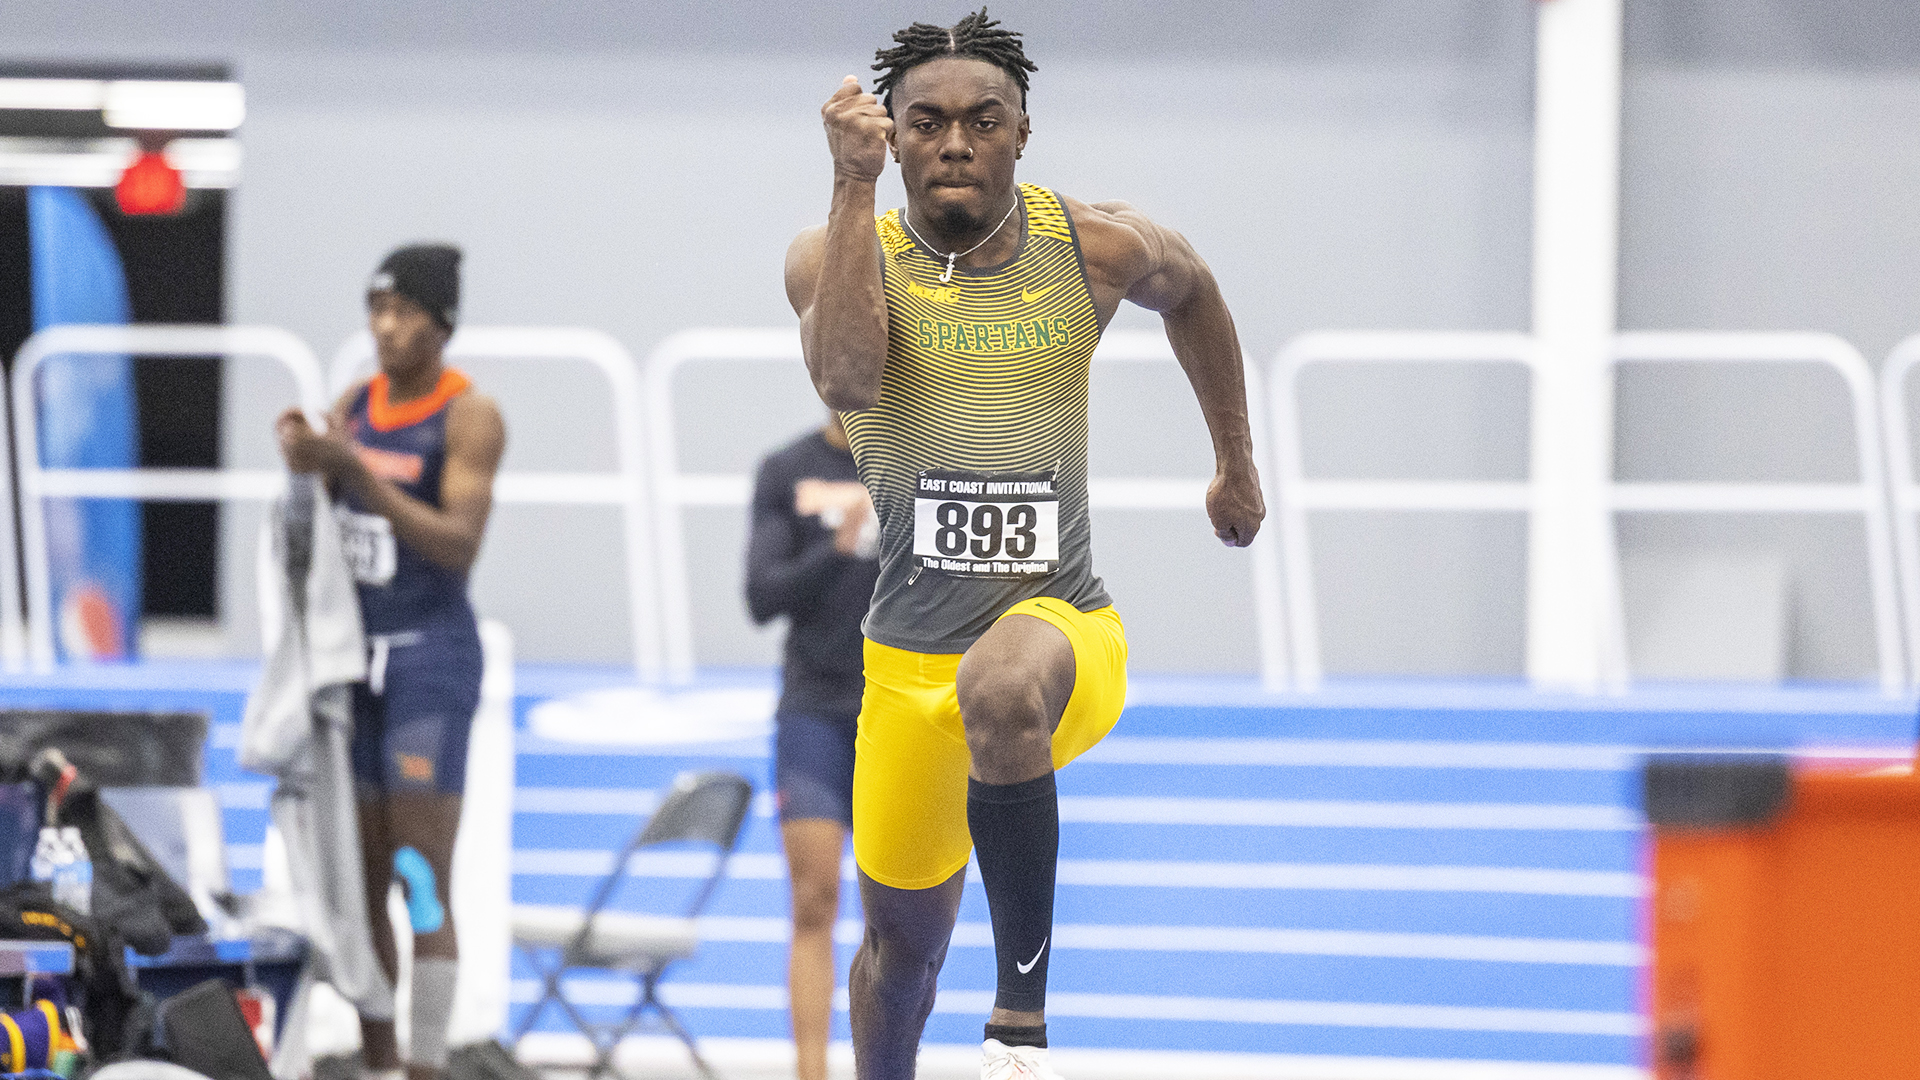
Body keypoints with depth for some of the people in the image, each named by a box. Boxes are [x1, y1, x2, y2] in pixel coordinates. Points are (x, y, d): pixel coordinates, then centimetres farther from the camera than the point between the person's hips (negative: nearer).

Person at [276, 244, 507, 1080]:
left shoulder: (469, 416, -8)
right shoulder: (355, 403, 11)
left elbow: (460, 546, -18)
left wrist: (357, 472, -25)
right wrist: (302, 465, -10)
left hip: (430, 658, -6)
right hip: (356, 657, 6)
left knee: (423, 887, -9)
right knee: (362, 884, 7)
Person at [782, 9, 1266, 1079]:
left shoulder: (1097, 248, -1)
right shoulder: (840, 255, -5)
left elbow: (1191, 291, 22)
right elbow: (848, 379, -27)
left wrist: (1238, 463, 29)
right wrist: (857, 185, -28)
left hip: (1061, 625, -2)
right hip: (910, 656, 2)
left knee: (999, 689, -40)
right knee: (903, 939, 16)